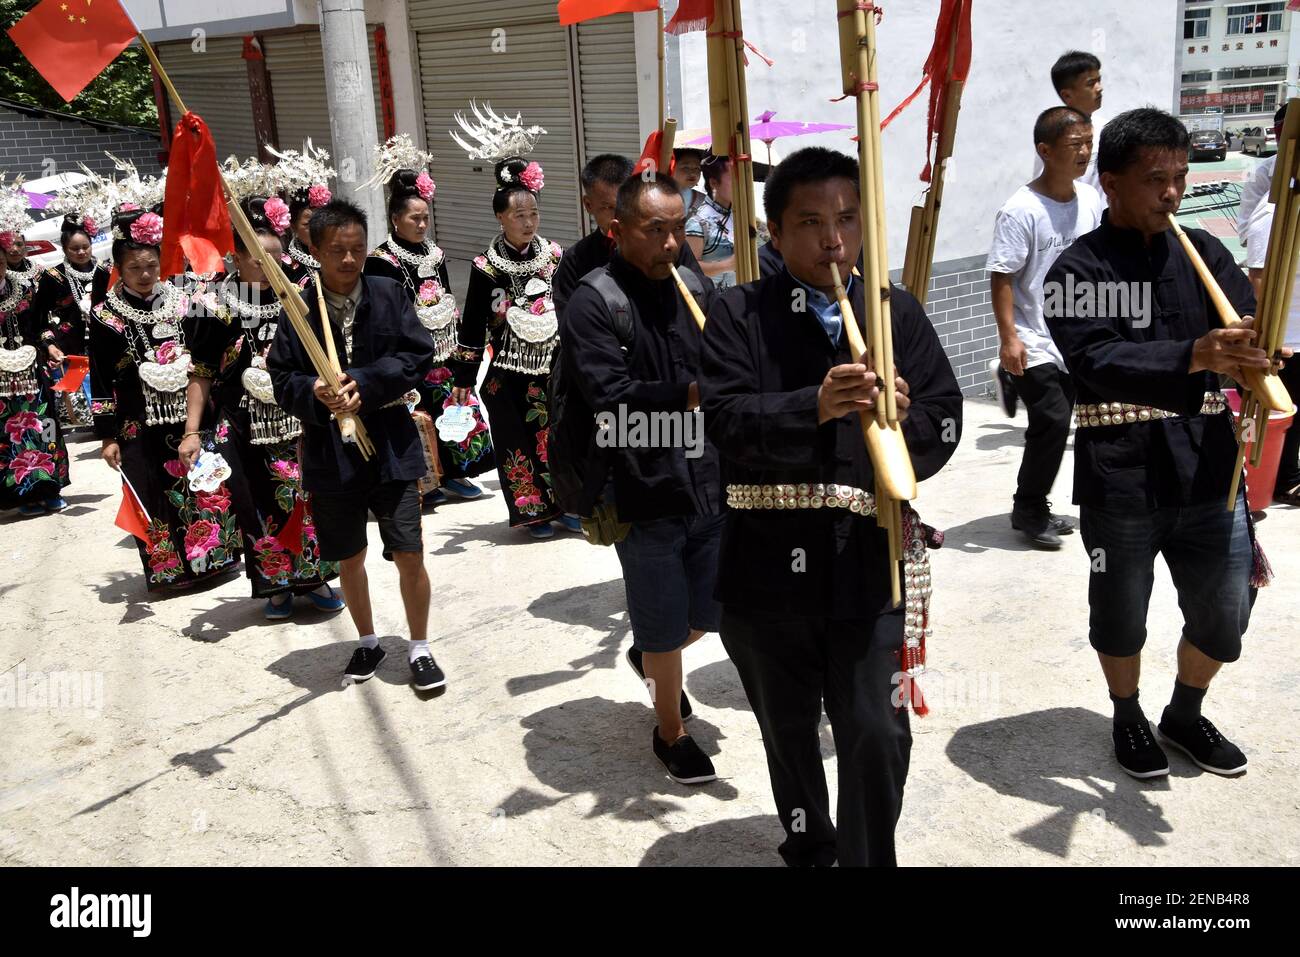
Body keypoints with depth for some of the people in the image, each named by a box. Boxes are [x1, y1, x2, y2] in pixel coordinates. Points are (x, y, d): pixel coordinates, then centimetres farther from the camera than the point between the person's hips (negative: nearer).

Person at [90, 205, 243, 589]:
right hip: (141, 425, -2)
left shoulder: (179, 303, 5)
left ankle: (215, 554, 20)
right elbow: (101, 381, -2)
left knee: (207, 483, 5)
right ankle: (170, 569, 15)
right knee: (153, 498, 2)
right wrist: (107, 436, -4)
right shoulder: (107, 317, -3)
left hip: (190, 416, 2)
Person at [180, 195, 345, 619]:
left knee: (306, 497, 5)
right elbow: (201, 376, -4)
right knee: (259, 505, 6)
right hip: (245, 427, -2)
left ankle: (313, 577, 23)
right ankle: (276, 586, 22)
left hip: (297, 420, 2)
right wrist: (192, 432, -8)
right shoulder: (217, 306, -6)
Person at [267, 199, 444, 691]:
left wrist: (365, 384, -17)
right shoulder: (299, 308, -3)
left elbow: (418, 356, -7)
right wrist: (314, 393, -22)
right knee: (349, 558, 16)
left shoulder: (388, 295, -3)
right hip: (330, 452, 1)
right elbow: (282, 378, -2)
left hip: (390, 447, -1)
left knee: (409, 555, 0)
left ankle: (419, 649, 20)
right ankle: (367, 642, 38)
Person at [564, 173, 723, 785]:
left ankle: (648, 659, 52)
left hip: (708, 485, 6)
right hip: (645, 497, -5)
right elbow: (612, 399, -23)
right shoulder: (594, 302, -13)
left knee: (711, 613, 20)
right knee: (666, 631, 10)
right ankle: (671, 734, 37)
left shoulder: (693, 289, 6)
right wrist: (693, 395, -26)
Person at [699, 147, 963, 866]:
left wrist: (906, 419, -21)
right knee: (787, 731, 18)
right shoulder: (739, 314, 0)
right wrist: (814, 407, -29)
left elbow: (946, 421, 1)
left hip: (870, 564, 0)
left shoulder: (899, 313, 6)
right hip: (769, 563, 0)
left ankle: (869, 858, 25)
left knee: (877, 737, 0)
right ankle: (809, 846, 43)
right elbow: (725, 417, -14)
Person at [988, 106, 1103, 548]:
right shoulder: (1021, 210, -16)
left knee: (1055, 425, 12)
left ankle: (1034, 507, 27)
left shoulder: (1090, 200, 4)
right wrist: (1008, 338, -20)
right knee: (1052, 421, -11)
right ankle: (1028, 510, 7)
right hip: (1034, 344, -7)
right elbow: (1002, 277, -16)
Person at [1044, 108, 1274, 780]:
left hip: (1208, 473, 4)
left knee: (1225, 611, 13)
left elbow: (1249, 336, 2)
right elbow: (1097, 362, -21)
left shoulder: (1206, 254, 8)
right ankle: (1128, 719, 39)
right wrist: (1193, 357, -35)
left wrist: (1256, 359, -22)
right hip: (1121, 483, -4)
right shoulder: (1078, 270, -6)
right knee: (1120, 616, 13)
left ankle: (1186, 716, 40)